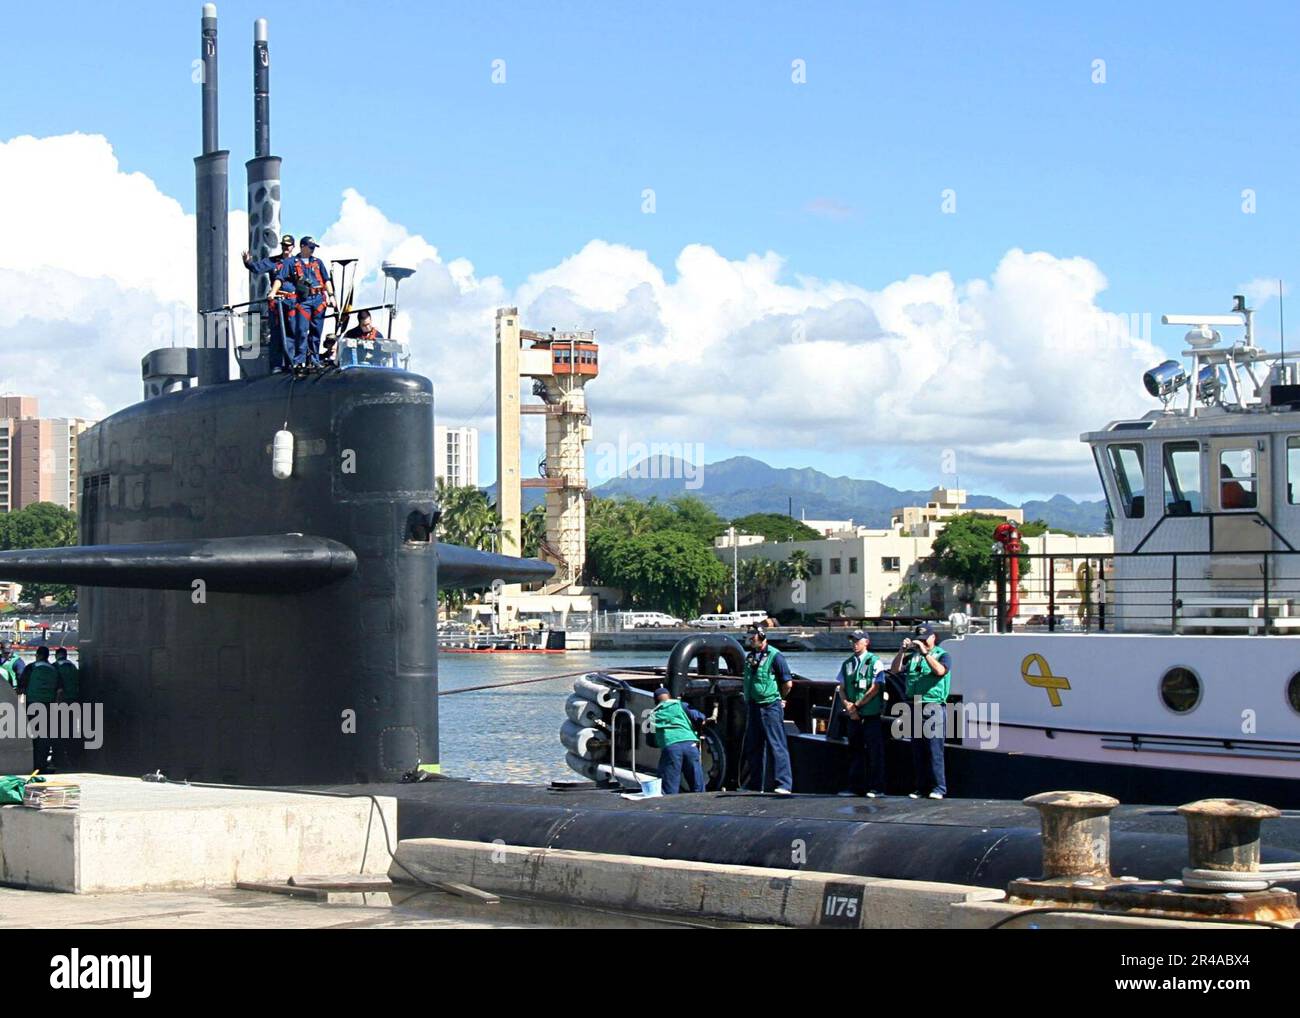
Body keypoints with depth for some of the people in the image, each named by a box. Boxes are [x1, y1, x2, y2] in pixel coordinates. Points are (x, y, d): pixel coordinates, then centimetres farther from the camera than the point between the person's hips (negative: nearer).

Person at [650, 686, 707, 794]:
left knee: (670, 791, 1)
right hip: (690, 744, 0)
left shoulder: (653, 715, 23)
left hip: (669, 748, 0)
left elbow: (651, 741, 23)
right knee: (698, 789, 6)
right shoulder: (679, 705, 21)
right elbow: (698, 717, 8)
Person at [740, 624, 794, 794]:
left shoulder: (774, 656, -8)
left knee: (776, 746, -9)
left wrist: (778, 698, 3)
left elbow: (788, 683, -8)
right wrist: (749, 700, 15)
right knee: (753, 747, 12)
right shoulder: (749, 657, 14)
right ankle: (755, 783, 20)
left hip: (770, 707, -8)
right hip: (752, 707, 8)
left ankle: (784, 784, -11)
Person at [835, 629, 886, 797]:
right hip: (853, 716, 5)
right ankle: (854, 786, 11)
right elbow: (841, 688, 13)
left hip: (871, 715, -5)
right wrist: (847, 705, -4)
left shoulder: (875, 662, -3)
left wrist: (856, 705, -11)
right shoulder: (847, 663, 13)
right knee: (855, 750, 7)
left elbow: (875, 689, -10)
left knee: (874, 751, -4)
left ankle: (876, 787, -2)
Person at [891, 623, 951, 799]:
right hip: (915, 707, 6)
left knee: (934, 748, -8)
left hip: (933, 706, -6)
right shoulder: (913, 656, 16)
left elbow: (940, 670, -17)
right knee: (917, 750, 8)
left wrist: (925, 653, -18)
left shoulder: (941, 654, 3)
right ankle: (921, 786, 13)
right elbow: (896, 669, 8)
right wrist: (902, 651, -4)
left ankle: (938, 788, -7)